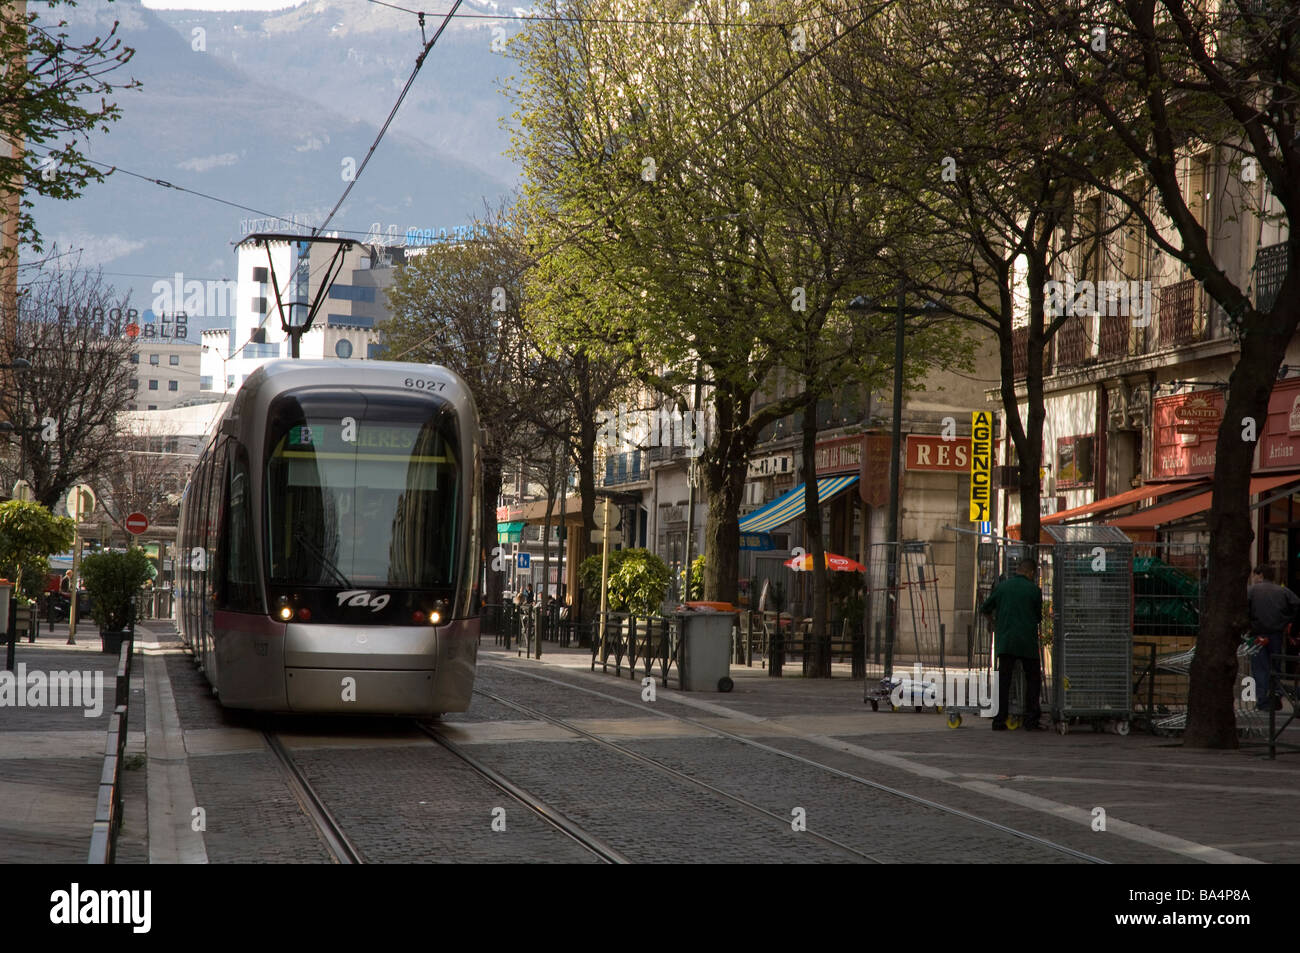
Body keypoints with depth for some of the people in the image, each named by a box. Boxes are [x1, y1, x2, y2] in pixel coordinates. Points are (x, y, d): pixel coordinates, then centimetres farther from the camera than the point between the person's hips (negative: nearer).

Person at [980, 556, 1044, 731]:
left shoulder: (1002, 586, 3)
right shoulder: (1034, 589, -2)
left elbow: (985, 609, 12)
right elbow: (1038, 617, 8)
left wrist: (994, 622, 30)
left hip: (1005, 640, 2)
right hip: (1027, 642, -2)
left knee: (1003, 681, 6)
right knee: (1033, 679, 10)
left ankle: (999, 720, 2)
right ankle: (1030, 720, 5)